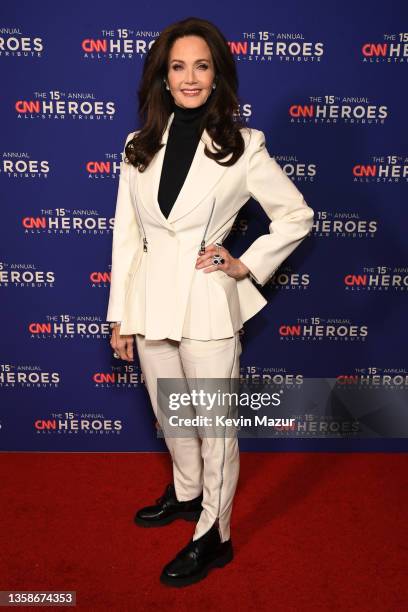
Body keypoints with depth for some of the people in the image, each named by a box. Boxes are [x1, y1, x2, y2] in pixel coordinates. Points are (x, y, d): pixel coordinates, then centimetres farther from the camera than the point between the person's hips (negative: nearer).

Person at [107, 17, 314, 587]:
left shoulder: (243, 146, -5)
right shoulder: (139, 145, 5)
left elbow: (298, 216, 2)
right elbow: (126, 233, 6)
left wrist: (247, 266, -6)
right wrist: (120, 316, 5)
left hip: (207, 304, -4)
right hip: (150, 302, 5)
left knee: (215, 427, 9)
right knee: (170, 416, 22)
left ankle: (212, 535, 30)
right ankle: (186, 492, 48)